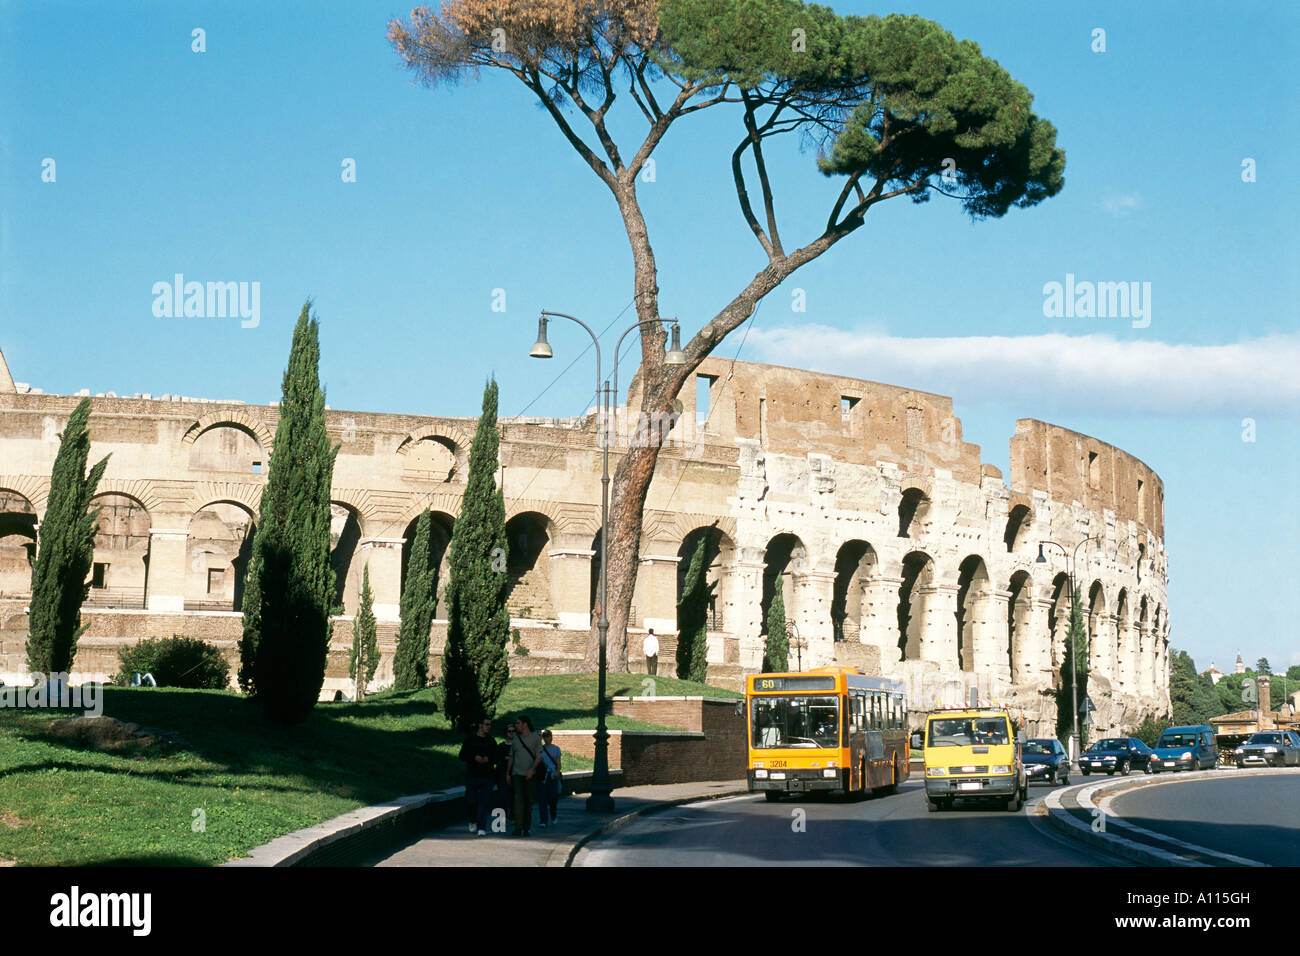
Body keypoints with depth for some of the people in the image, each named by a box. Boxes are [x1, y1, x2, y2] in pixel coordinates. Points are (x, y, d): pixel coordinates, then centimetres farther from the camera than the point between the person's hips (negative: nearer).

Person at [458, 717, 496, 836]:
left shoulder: (491, 741, 12)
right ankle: (473, 821, 25)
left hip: (487, 776, 1)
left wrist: (488, 759, -9)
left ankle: (482, 828, -5)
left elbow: (496, 758, 13)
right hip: (472, 776, -1)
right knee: (471, 802, -2)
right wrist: (474, 758, -13)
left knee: (485, 803, -6)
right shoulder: (470, 740, 5)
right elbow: (462, 756, 3)